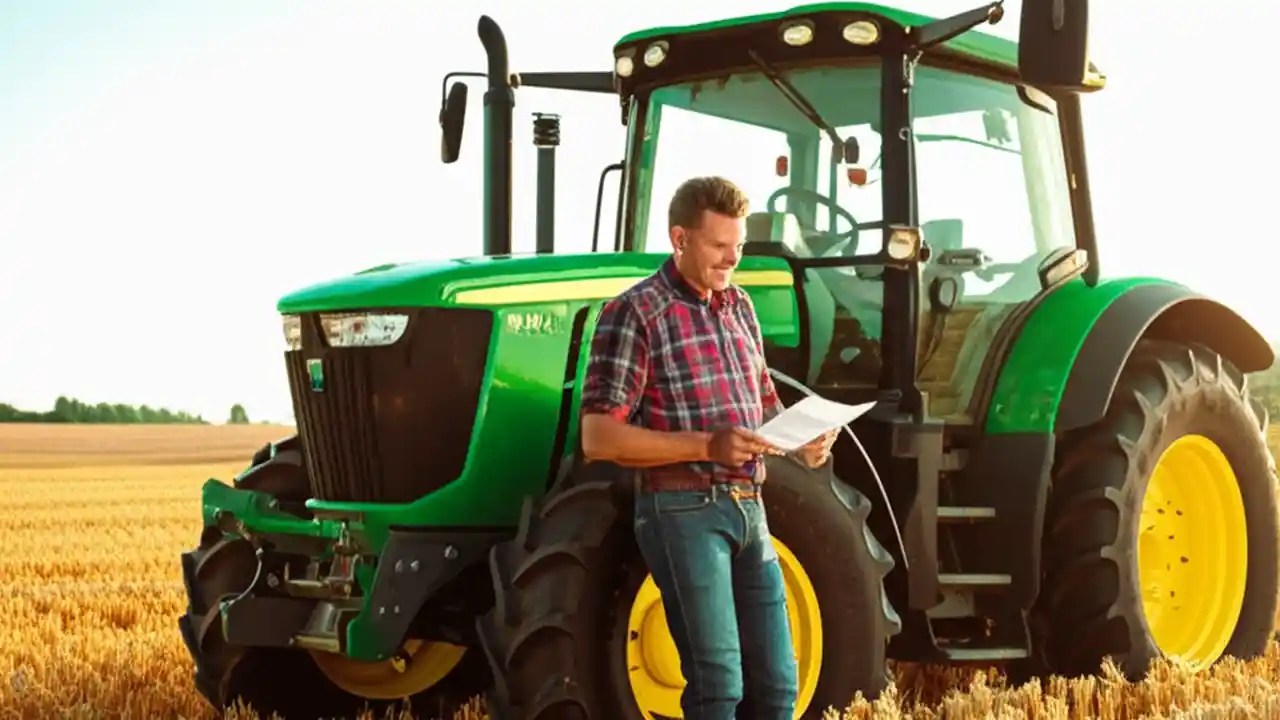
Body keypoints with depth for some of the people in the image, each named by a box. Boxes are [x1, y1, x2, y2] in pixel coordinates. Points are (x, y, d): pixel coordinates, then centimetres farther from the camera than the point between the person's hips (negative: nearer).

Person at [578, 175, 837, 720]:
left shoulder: (739, 306, 13)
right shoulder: (634, 313, -9)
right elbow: (598, 438, -16)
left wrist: (803, 442, 0)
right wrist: (707, 445, -24)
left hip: (748, 508, 7)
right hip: (683, 511, -7)